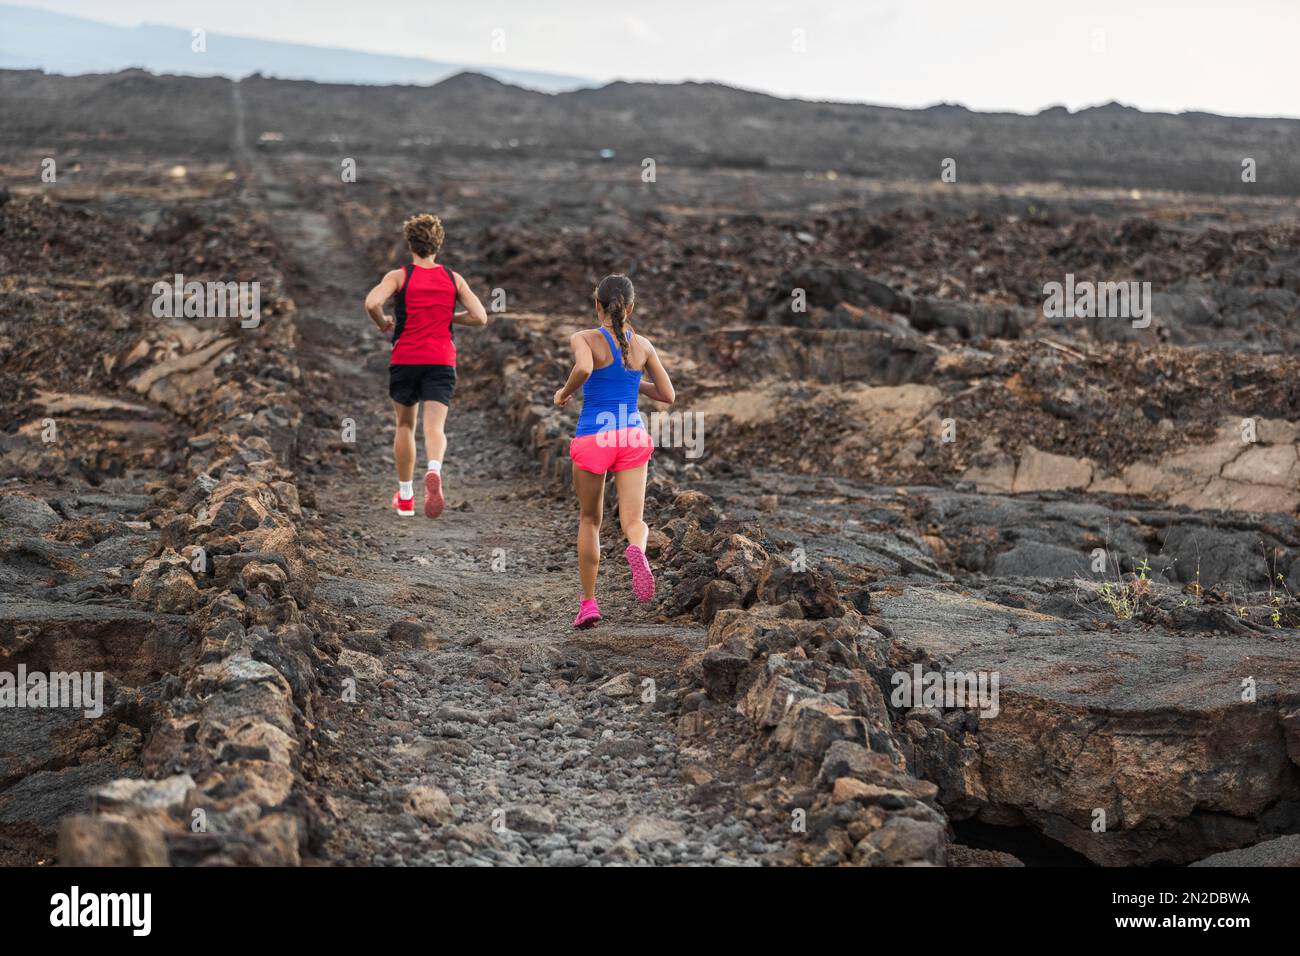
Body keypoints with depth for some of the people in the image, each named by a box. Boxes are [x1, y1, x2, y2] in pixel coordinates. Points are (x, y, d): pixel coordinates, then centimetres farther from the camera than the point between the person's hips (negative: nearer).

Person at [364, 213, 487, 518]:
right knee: (434, 427, -8)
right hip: (441, 361, 0)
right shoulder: (453, 279, 7)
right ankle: (434, 471, -42)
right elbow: (479, 317, 3)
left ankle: (405, 498, 24)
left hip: (405, 360, 0)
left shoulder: (399, 276, 0)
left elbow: (372, 302, -18)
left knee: (405, 425, 17)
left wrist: (382, 323, 2)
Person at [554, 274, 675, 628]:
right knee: (634, 521, -3)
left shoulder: (585, 339, -4)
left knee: (589, 520, 17)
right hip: (632, 437, 1)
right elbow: (668, 395, 12)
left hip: (593, 437, -1)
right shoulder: (643, 345, 7)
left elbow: (583, 368, -26)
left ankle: (589, 602, 18)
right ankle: (637, 550, -41)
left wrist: (564, 392, -7)